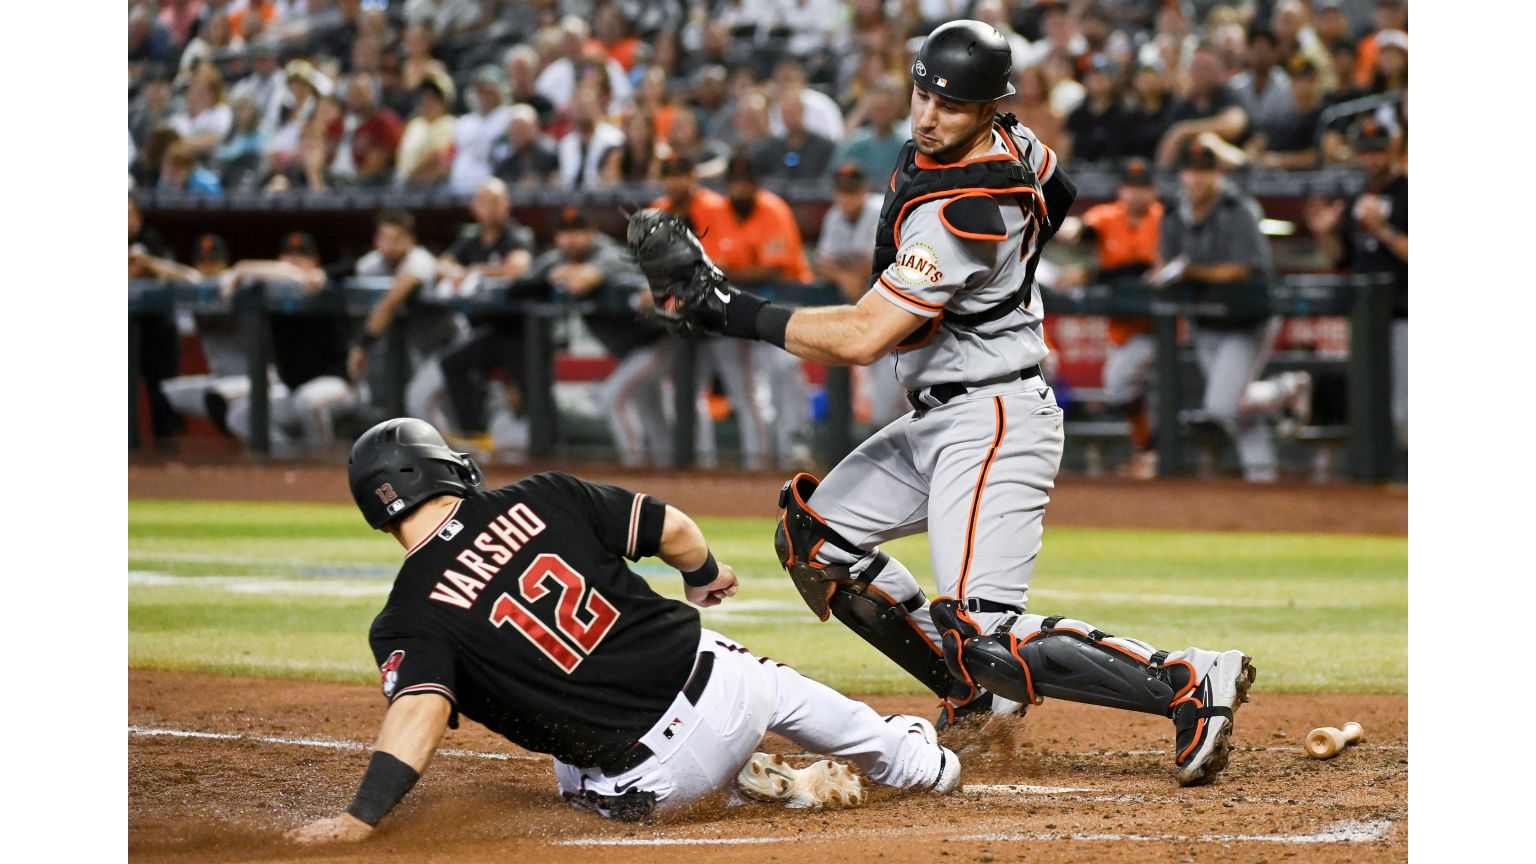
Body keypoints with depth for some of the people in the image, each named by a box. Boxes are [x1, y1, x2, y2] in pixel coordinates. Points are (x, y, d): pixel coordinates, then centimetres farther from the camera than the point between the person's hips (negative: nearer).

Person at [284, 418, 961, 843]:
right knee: (779, 685, 37)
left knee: (573, 780, 33)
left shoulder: (409, 620, -8)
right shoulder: (541, 498, 2)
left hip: (650, 780, -3)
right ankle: (914, 762, 58)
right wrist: (704, 576, 27)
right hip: (716, 677, 3)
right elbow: (672, 529, 6)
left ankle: (779, 787, 20)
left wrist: (360, 817, -29)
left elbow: (420, 712, -24)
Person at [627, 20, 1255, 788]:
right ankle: (977, 696, 18)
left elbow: (863, 338, -28)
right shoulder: (1015, 143, 2)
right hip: (935, 421, 11)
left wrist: (733, 311, -23)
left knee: (985, 638, -20)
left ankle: (1191, 683, -17)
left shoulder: (958, 215, -26)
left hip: (991, 426, -11)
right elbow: (1053, 198, 26)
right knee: (813, 539, 14)